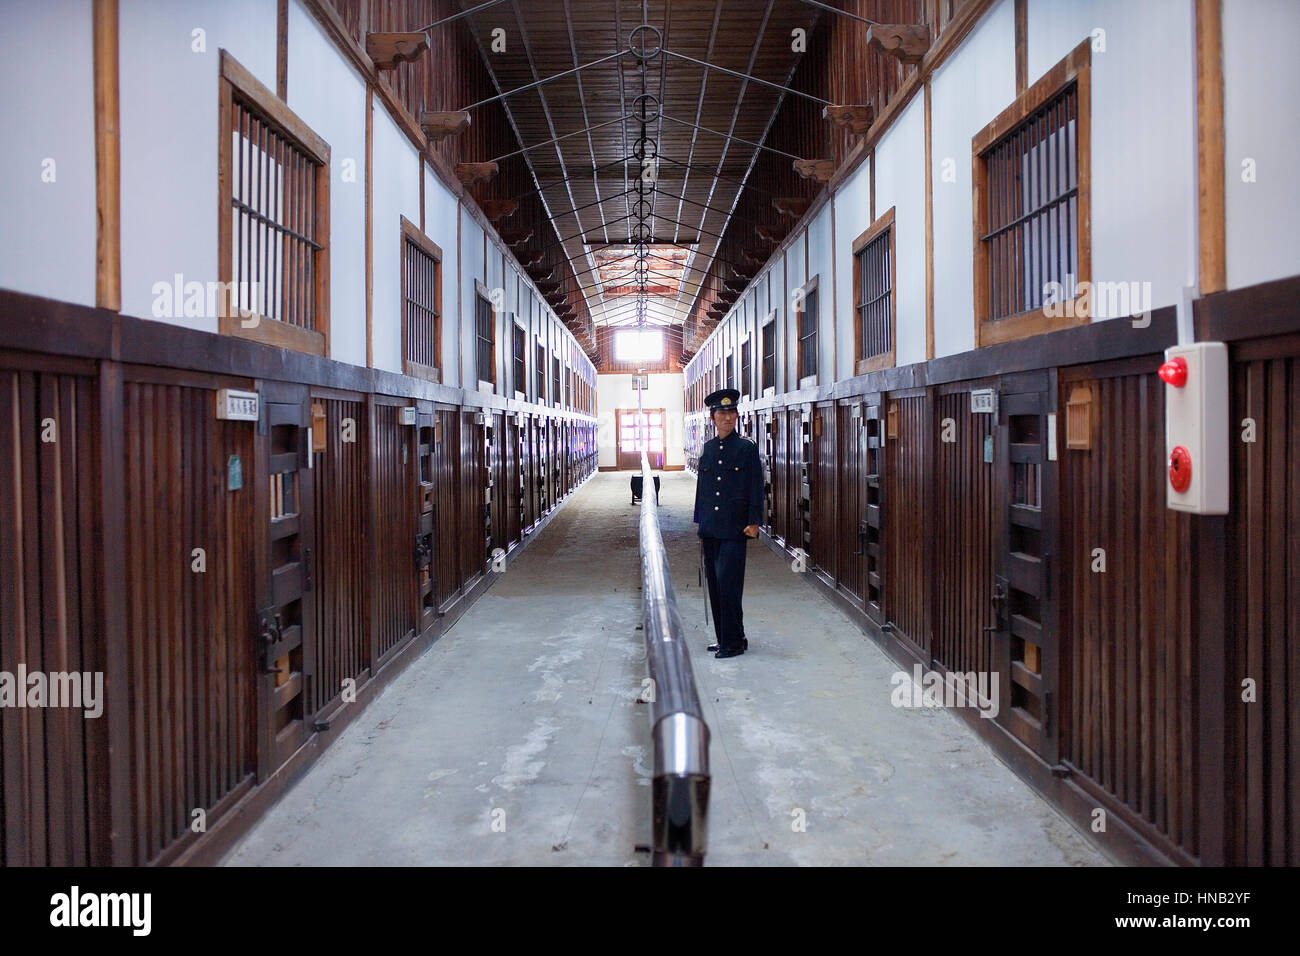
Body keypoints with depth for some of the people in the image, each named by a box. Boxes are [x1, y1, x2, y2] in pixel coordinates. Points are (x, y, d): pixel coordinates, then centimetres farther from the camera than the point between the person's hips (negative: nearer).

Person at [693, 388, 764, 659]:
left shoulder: (747, 448, -1)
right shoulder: (707, 448, 12)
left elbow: (756, 488, -3)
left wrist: (753, 522, -10)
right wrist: (700, 524, 14)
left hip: (734, 530, -5)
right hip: (710, 530, 5)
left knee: (728, 583, -10)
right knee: (714, 585, 9)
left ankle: (733, 641, -2)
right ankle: (723, 638, 19)